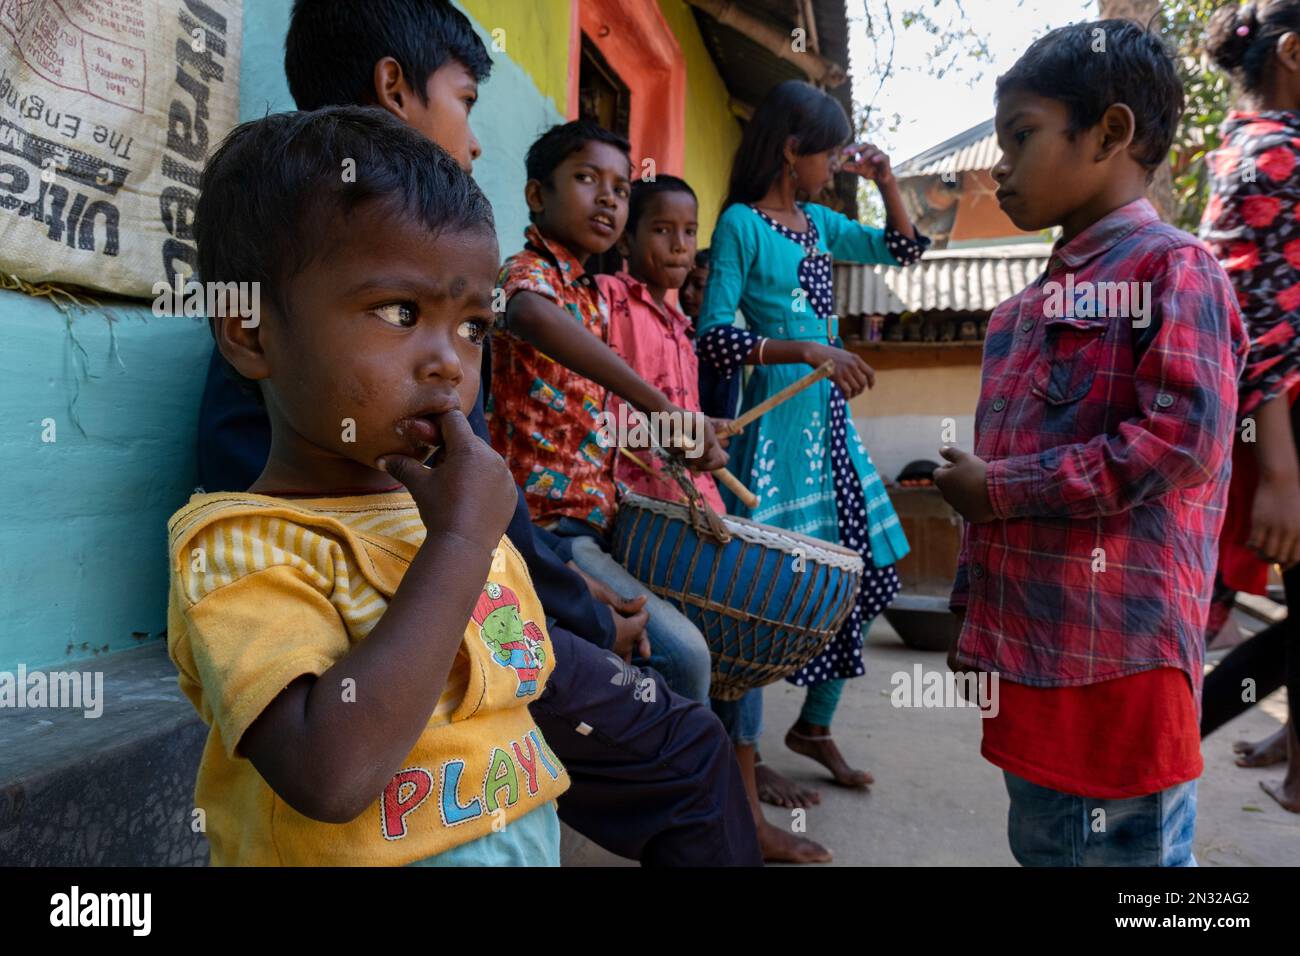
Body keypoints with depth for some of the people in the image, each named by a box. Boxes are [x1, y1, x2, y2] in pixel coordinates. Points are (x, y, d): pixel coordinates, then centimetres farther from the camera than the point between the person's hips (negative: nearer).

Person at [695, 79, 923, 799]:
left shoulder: (818, 222, 15)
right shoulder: (741, 223, -8)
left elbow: (903, 248, 27)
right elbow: (713, 338, -16)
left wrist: (885, 180, 13)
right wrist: (808, 351, -23)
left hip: (829, 417, 9)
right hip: (776, 421, -8)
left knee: (868, 573, 12)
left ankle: (815, 725, 29)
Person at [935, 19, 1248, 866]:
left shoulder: (1174, 270, -9)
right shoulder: (1038, 302, 15)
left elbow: (1183, 439, -23)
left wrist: (998, 487, -16)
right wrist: (975, 612, 18)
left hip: (1115, 659, -9)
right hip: (1031, 643, 9)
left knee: (1116, 851, 7)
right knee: (1042, 844, 22)